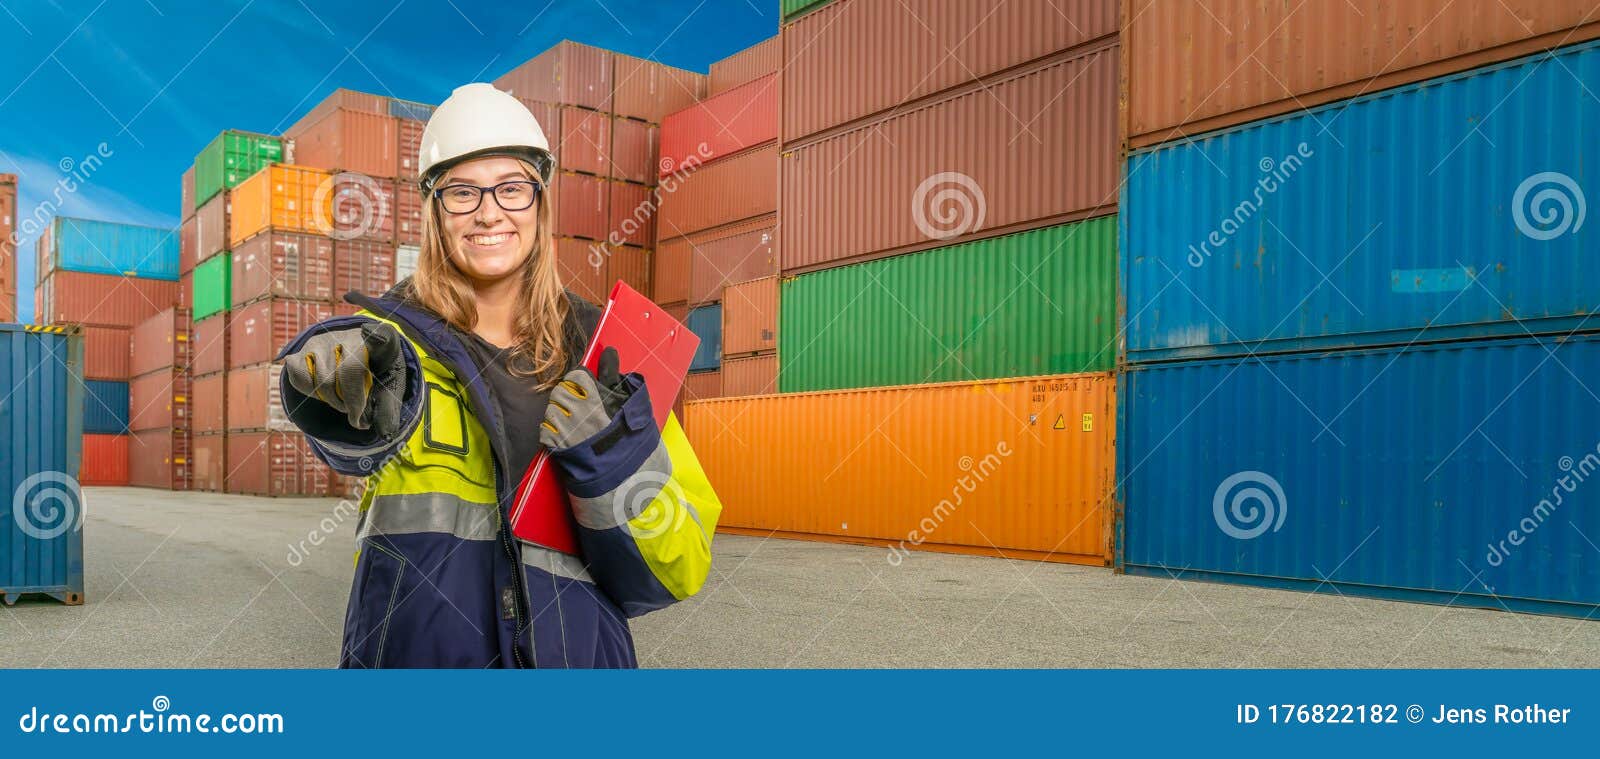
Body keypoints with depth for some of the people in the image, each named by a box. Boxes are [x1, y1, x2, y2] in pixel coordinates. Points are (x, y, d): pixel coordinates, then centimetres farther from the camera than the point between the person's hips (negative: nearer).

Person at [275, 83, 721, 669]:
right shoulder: (395, 334, -1)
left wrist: (616, 460, -18)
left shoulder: (602, 354, 0)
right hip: (411, 649, 0)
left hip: (572, 647, 1)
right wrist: (369, 392, -47)